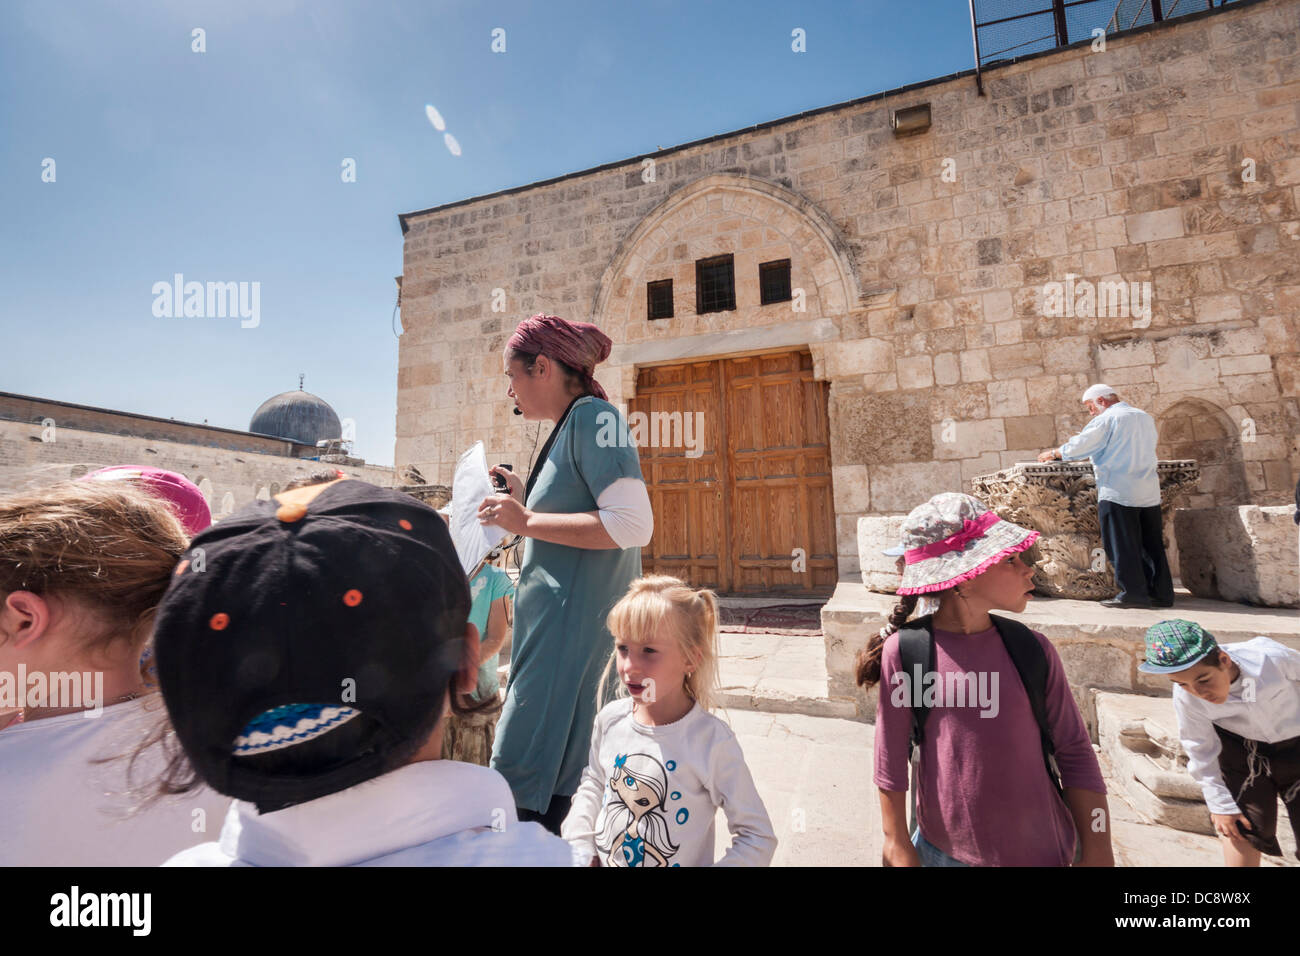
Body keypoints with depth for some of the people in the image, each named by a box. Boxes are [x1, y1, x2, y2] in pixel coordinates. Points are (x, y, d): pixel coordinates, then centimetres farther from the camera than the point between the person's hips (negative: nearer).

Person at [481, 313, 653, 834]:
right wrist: (524, 503, 12)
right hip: (554, 621, 9)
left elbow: (632, 524, -23)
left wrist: (526, 522, -18)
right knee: (556, 782, 17)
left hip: (573, 624, -9)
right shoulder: (569, 427, 17)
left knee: (526, 786, -1)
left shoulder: (593, 415, -12)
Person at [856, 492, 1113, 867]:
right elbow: (890, 756, -8)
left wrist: (1097, 850, 0)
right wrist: (898, 843, -1)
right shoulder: (904, 651, -17)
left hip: (1040, 849, 2)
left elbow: (1074, 752, -1)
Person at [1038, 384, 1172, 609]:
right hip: (1149, 493, 8)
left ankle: (1133, 593, 2)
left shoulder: (1107, 419, -7)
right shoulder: (1146, 418, 17)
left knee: (1121, 545, -1)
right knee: (1152, 545, 11)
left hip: (1118, 492, -7)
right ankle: (1161, 593, 15)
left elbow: (1079, 446, -8)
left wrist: (1054, 453, 9)